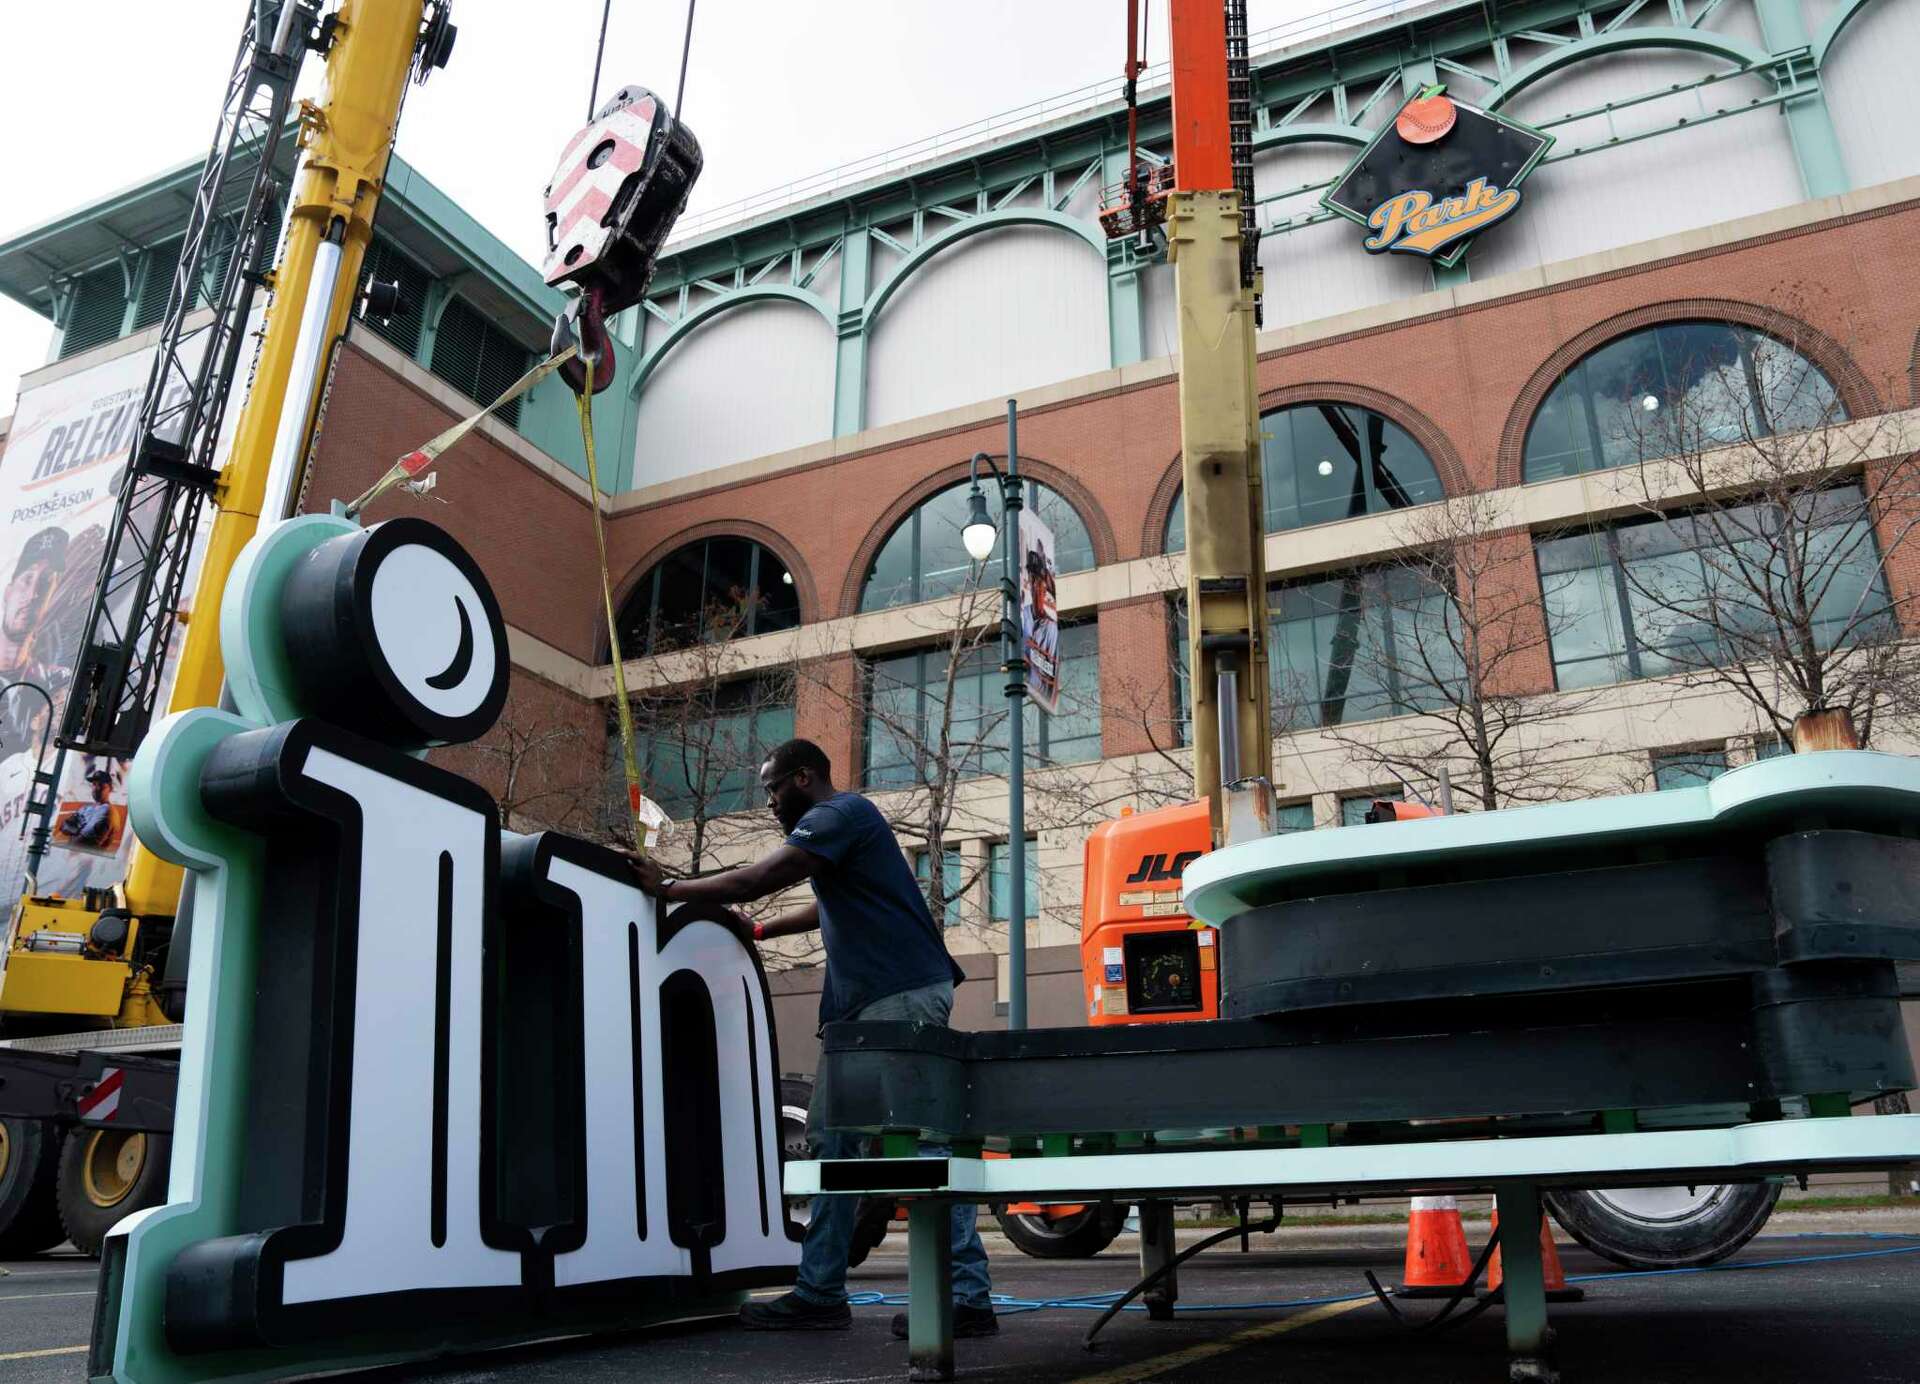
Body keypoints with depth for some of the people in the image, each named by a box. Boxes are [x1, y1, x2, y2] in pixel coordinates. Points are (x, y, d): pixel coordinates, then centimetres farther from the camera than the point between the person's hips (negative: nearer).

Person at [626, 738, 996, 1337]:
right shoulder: (837, 823, 24)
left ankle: (968, 1298, -7)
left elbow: (756, 880, -16)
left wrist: (667, 889, -5)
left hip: (904, 996, -11)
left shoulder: (840, 813, -9)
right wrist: (758, 931, 40)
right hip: (868, 1005, 11)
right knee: (834, 1138, 10)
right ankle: (819, 1294, 15)